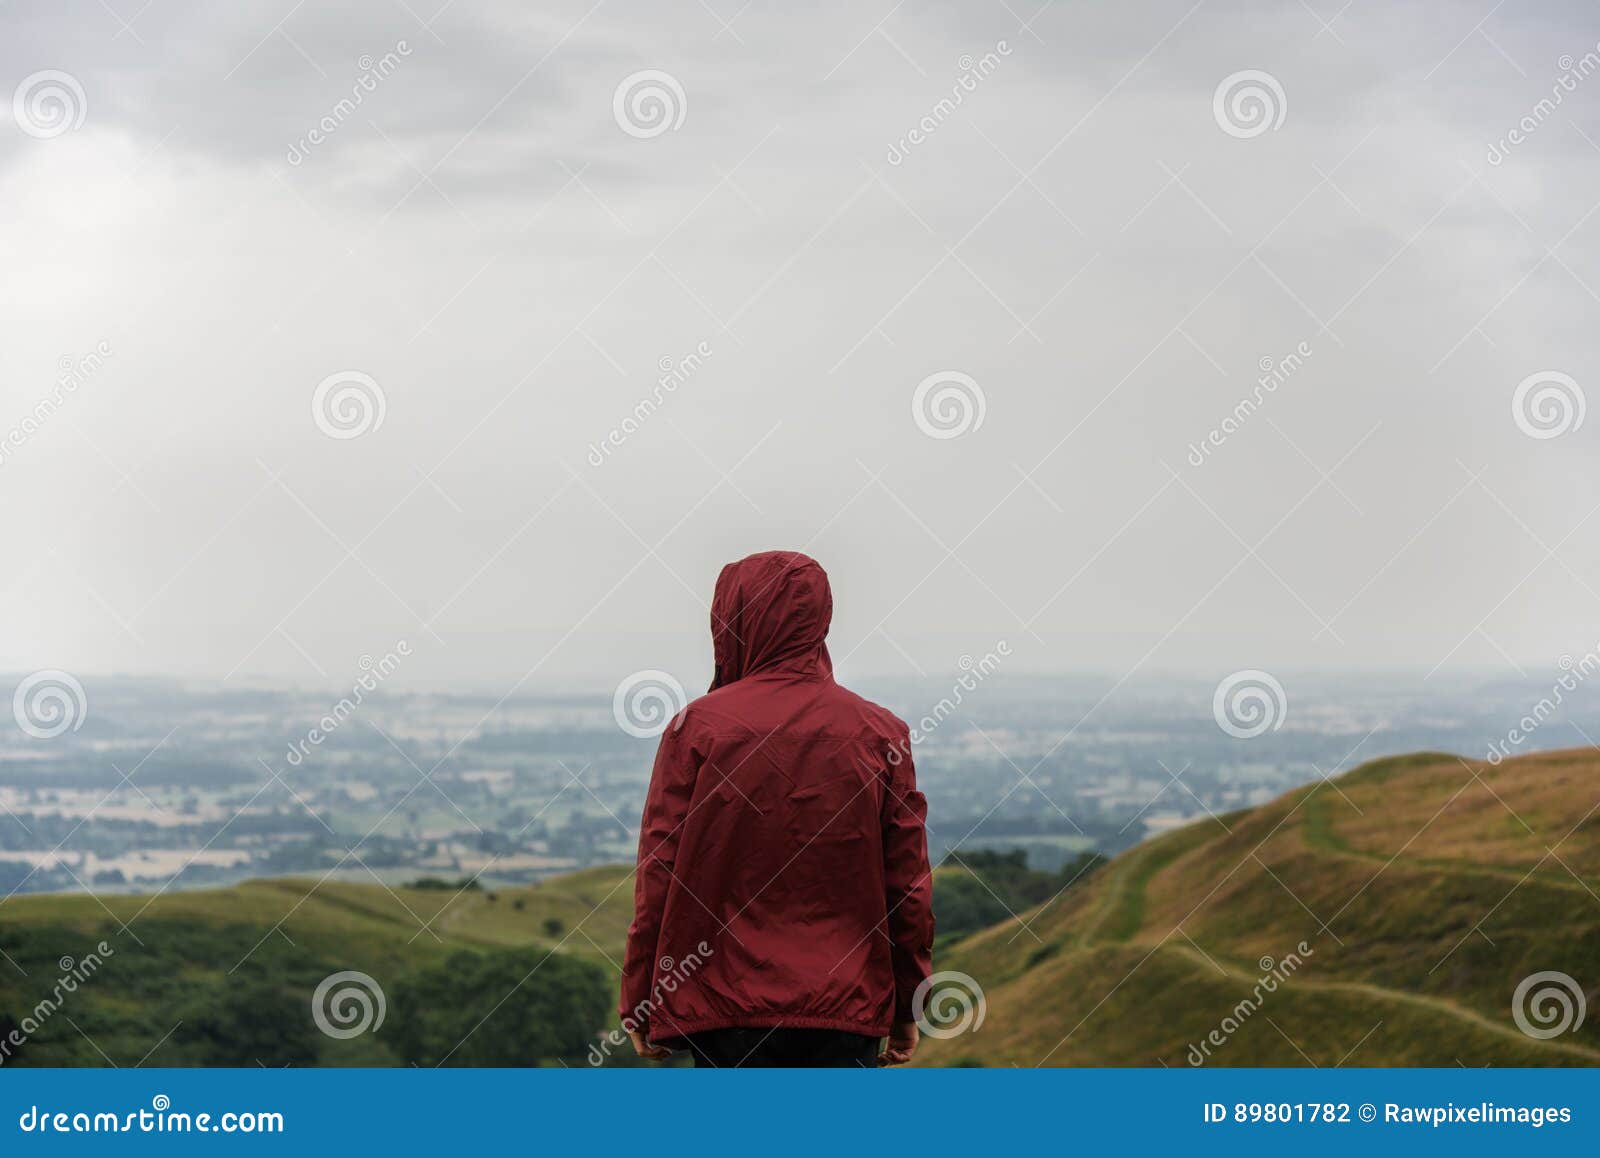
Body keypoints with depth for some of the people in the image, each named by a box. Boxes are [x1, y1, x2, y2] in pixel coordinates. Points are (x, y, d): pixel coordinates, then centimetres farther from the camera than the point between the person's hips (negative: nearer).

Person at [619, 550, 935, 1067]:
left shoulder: (697, 726, -3)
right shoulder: (880, 733, 3)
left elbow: (658, 875, -2)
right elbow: (908, 884, 5)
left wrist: (641, 1005, 6)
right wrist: (906, 1009, 14)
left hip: (726, 1006, -1)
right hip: (847, 1011, 1)